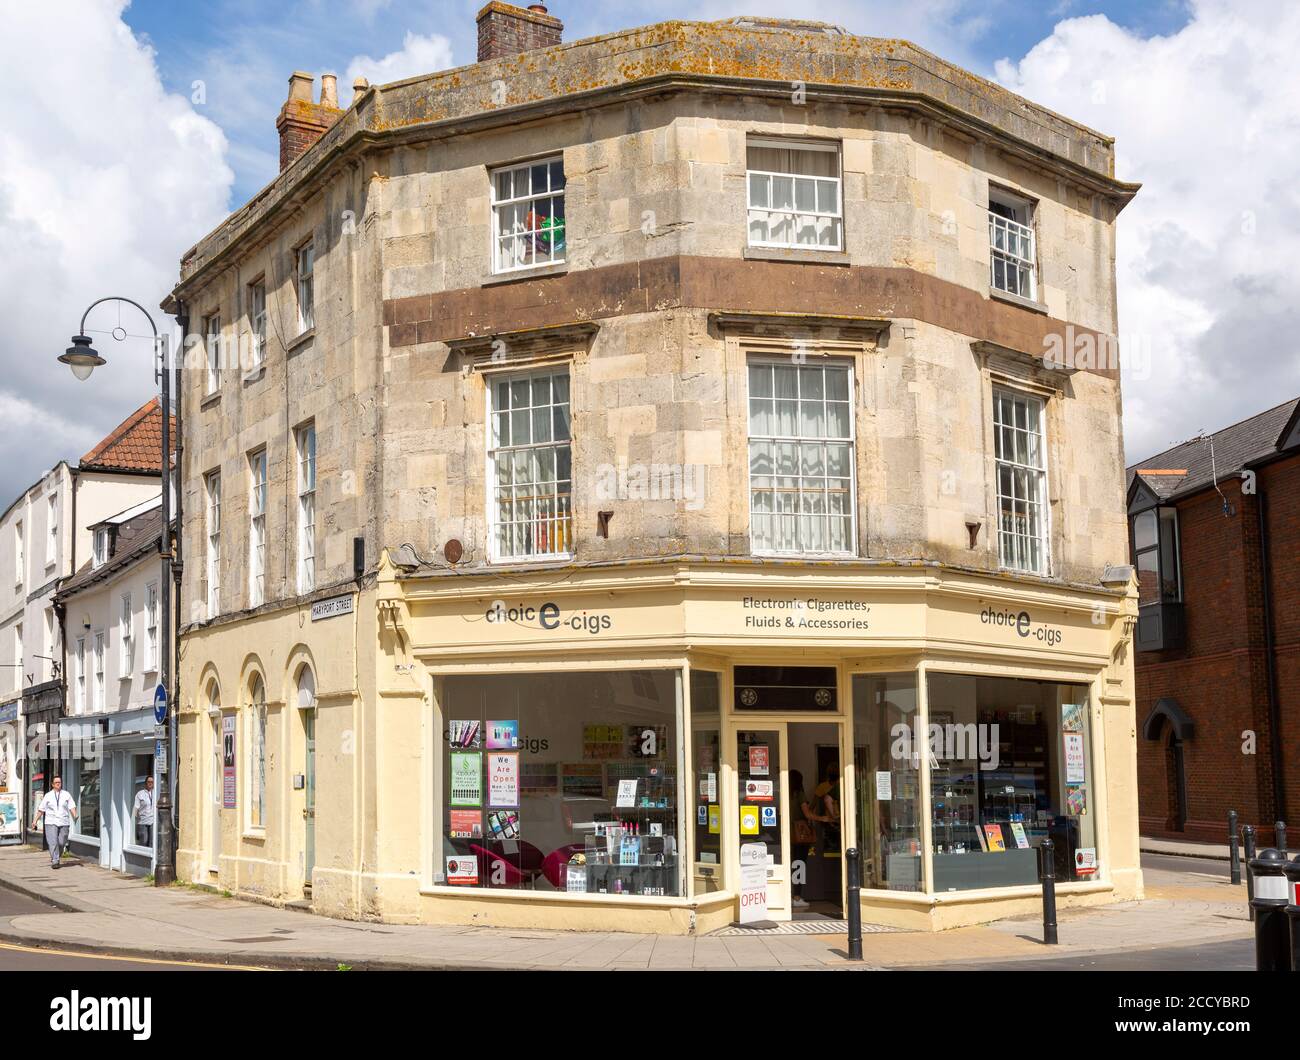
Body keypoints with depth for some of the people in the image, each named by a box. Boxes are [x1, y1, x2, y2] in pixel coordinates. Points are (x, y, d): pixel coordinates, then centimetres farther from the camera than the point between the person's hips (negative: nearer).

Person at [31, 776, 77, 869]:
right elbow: (41, 809, 11)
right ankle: (55, 861, -10)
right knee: (53, 842, -12)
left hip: (64, 823, 1)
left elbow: (72, 807, 1)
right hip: (51, 823, -1)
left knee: (61, 843, 1)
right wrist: (36, 820, 6)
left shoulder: (66, 795, 10)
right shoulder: (48, 795, 10)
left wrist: (75, 816, -16)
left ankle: (55, 858, 23)